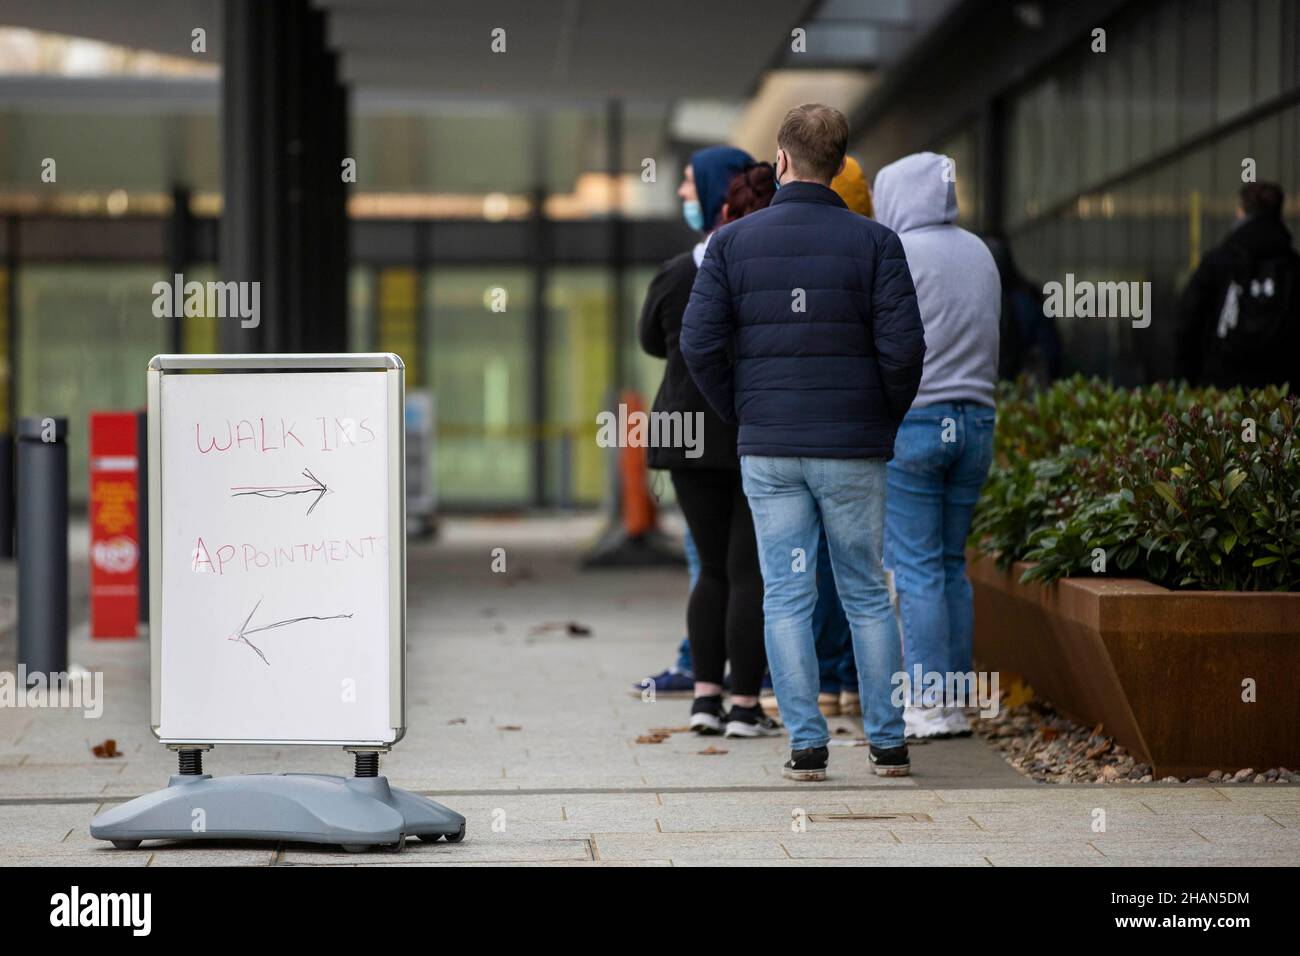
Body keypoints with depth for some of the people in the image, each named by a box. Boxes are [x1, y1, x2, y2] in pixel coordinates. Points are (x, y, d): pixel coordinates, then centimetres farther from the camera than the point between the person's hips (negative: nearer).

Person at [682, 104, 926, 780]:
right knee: (867, 595, 10)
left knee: (786, 597, 5)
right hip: (855, 451, 0)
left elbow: (699, 344, -5)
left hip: (767, 450, 1)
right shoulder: (874, 242, -5)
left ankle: (806, 745, 3)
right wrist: (887, 418, 6)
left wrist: (741, 416, 9)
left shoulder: (732, 242, 0)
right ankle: (887, 743, 11)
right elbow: (903, 346, -10)